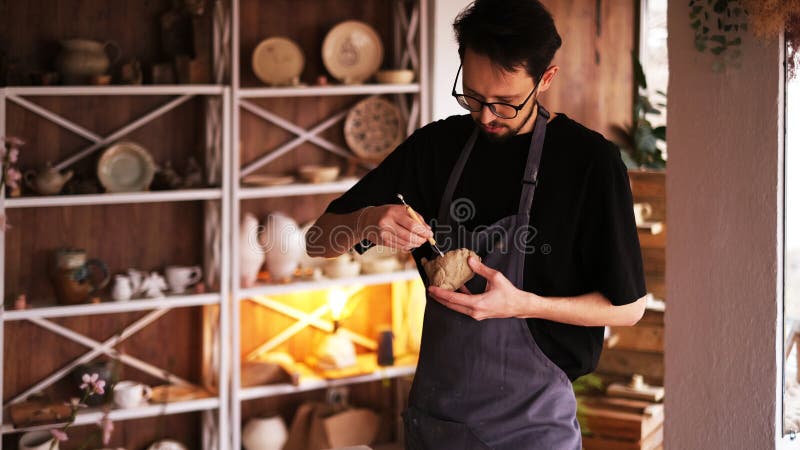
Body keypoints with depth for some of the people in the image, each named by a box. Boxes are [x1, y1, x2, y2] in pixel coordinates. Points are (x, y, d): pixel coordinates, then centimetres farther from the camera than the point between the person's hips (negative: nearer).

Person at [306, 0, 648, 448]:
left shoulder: (592, 161, -12)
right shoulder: (437, 146, 1)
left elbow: (628, 306, -8)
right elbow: (321, 240, 3)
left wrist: (522, 305, -23)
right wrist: (366, 222, -19)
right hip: (434, 411, 4)